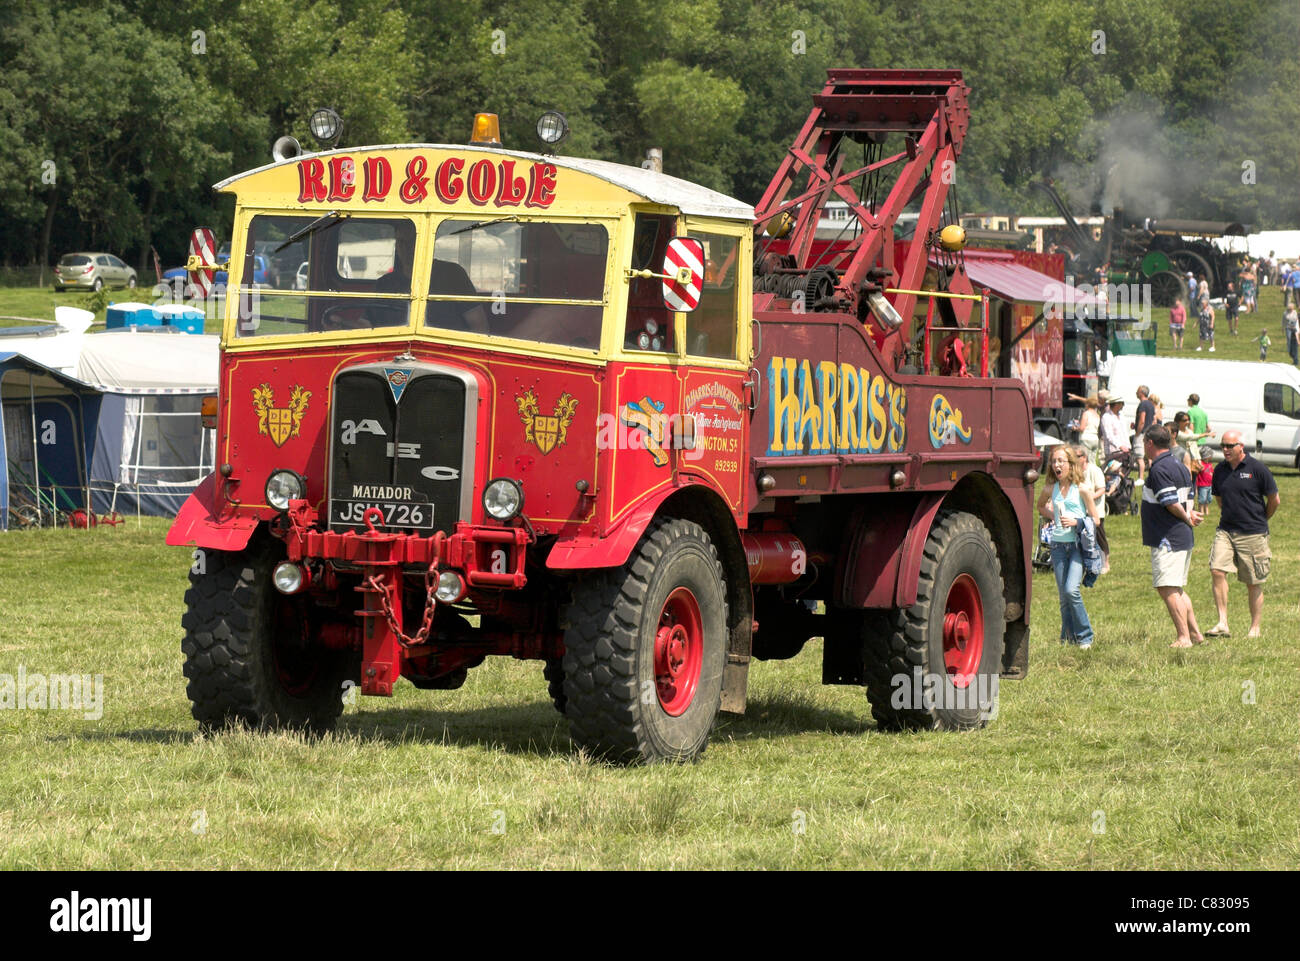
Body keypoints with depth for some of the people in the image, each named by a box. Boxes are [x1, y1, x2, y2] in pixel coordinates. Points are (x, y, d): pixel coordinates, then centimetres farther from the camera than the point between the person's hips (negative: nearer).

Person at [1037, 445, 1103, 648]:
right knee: (1063, 595, 6)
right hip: (1058, 546, 4)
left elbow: (1096, 519, 0)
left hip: (1078, 545, -4)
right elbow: (1041, 507, 27)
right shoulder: (1050, 490, 6)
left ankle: (1084, 636, -3)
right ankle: (1068, 637, 18)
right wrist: (1053, 516, 8)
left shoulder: (1081, 490, -4)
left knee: (1072, 590, -17)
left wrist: (1076, 522, -16)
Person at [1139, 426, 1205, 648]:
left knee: (1168, 590, -9)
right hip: (1183, 538, 10)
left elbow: (1172, 504, -20)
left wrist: (1188, 519, -5)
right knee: (1177, 590, 17)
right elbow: (1188, 502, 17)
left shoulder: (1159, 469, -16)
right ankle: (1195, 633, 20)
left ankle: (1184, 637, -11)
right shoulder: (1179, 465, 16)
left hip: (1167, 538, -10)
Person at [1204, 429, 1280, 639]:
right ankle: (1222, 623, -12)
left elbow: (1274, 500, 1)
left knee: (1253, 583, 3)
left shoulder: (1257, 469, -8)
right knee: (1217, 570, -15)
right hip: (1225, 531, 4)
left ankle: (1255, 628, 14)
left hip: (1253, 534, -4)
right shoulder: (1220, 470, 6)